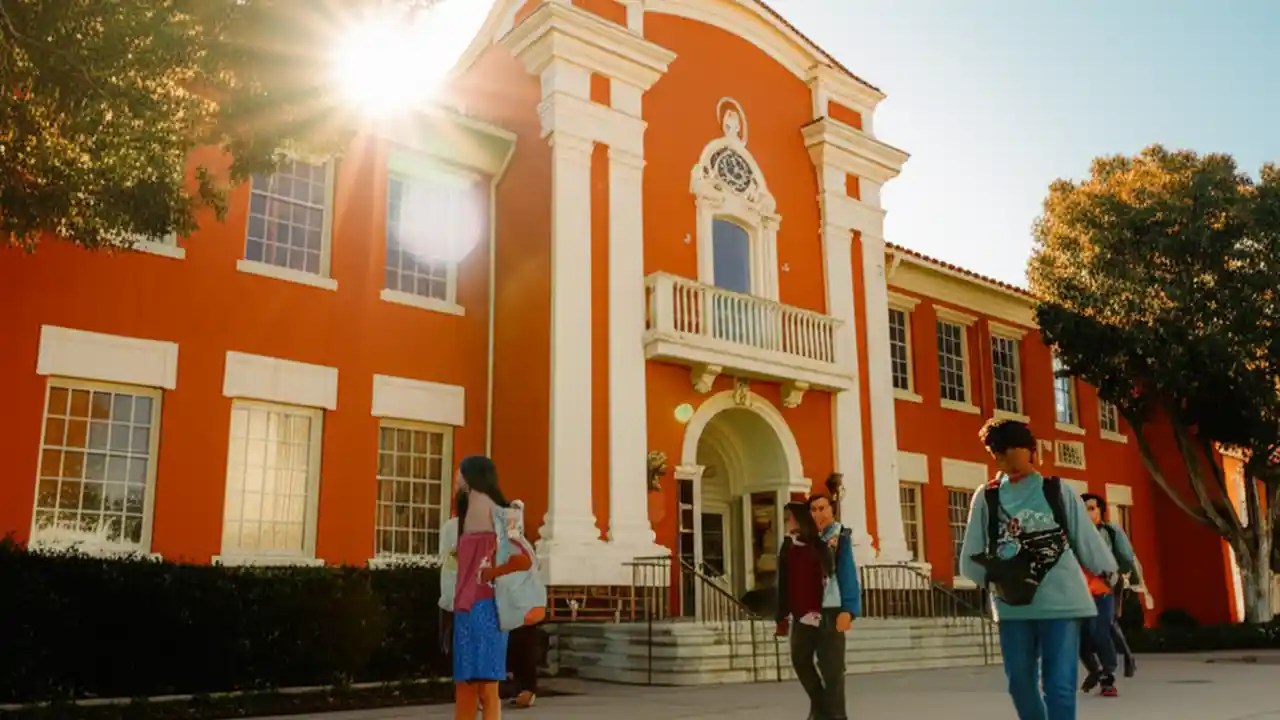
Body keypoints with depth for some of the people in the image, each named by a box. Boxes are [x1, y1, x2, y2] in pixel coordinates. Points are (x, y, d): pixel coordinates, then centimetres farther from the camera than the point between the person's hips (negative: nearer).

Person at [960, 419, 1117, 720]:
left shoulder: (1057, 491, 5)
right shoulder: (986, 497, 7)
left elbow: (1087, 538, 8)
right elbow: (970, 556, 6)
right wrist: (995, 575, -6)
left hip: (1061, 602, -2)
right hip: (1012, 606, 2)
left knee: (1059, 686, -6)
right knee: (1021, 684, 11)